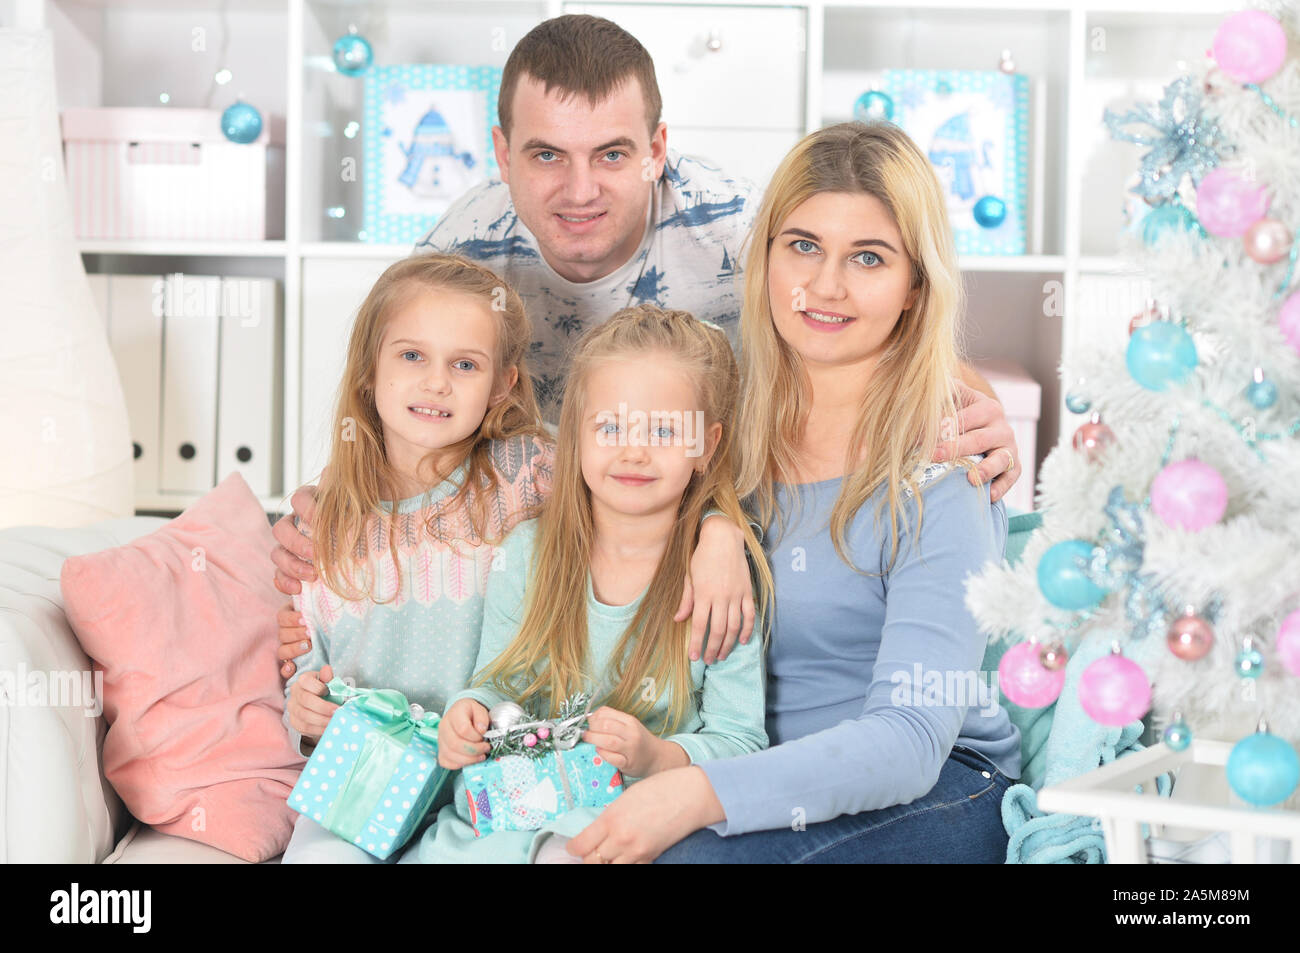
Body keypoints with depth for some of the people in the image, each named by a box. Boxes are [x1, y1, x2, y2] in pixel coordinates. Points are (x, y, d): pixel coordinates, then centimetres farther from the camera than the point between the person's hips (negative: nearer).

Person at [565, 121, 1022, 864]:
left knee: (684, 853, -32)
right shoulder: (737, 420, 4)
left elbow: (910, 738, -22)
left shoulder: (942, 467, -13)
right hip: (774, 770, 4)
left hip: (934, 788, -4)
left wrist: (702, 794, -35)